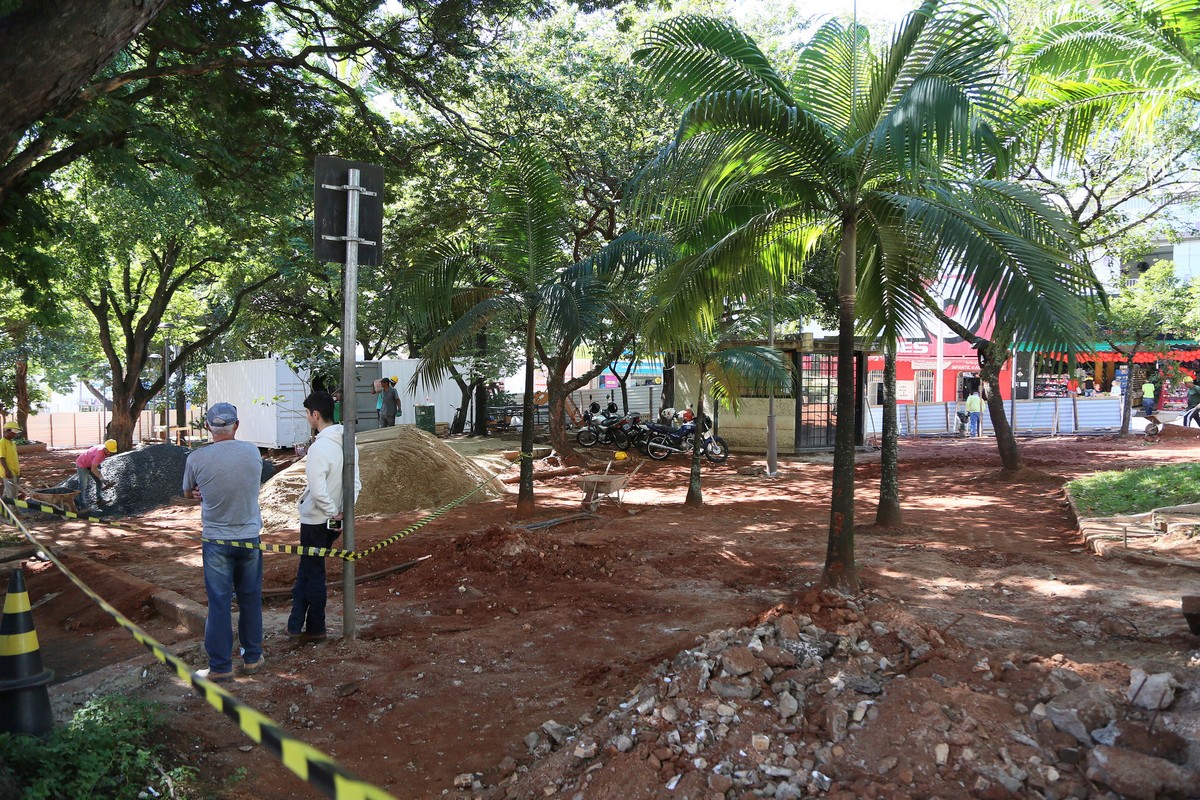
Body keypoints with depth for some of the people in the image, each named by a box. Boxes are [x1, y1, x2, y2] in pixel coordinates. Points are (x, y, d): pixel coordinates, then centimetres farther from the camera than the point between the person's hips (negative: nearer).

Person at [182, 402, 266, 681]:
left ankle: (220, 666, 12)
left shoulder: (196, 458, -12)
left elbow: (188, 493, 5)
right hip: (250, 537, 2)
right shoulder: (252, 452, -6)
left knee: (219, 603, 6)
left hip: (216, 540, -2)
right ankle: (252, 657, 25)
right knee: (250, 599, 14)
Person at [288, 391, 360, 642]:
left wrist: (333, 513, -14)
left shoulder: (319, 448, -24)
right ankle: (296, 625, 27)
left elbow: (318, 492, -28)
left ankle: (315, 629, 22)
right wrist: (345, 512, 6)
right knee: (306, 569, 19)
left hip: (316, 520, -8)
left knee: (313, 573, 8)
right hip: (333, 520, 8)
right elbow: (356, 483, 6)